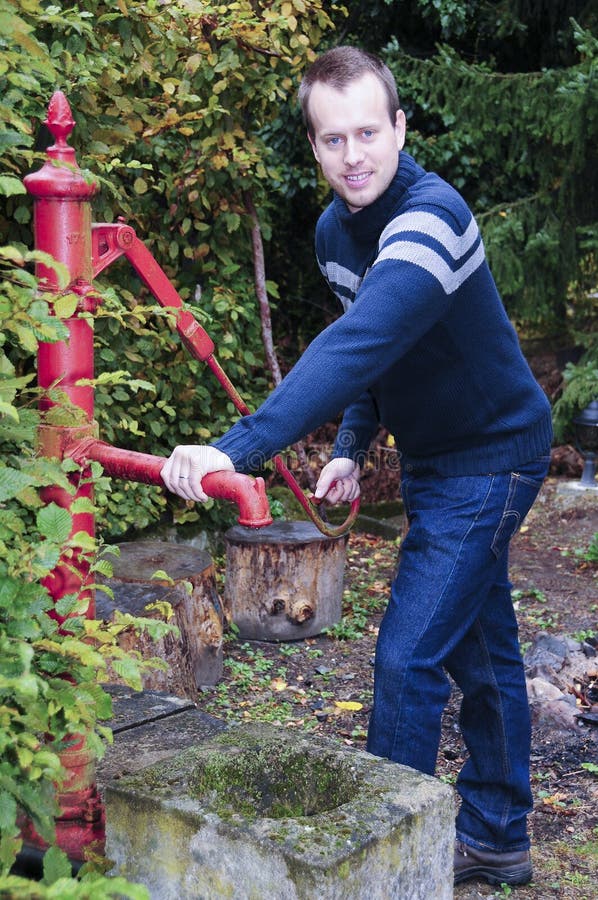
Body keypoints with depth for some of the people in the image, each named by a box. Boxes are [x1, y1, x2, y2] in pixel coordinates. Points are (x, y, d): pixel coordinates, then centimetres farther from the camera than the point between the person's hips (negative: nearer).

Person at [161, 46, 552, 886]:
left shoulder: (432, 216, -28)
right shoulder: (335, 230, 1)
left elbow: (361, 345, -44)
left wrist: (237, 449, -52)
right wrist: (352, 447, -2)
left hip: (489, 457, -9)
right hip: (433, 460, 9)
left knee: (408, 659, -10)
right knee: (480, 653, 17)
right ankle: (496, 841, 32)